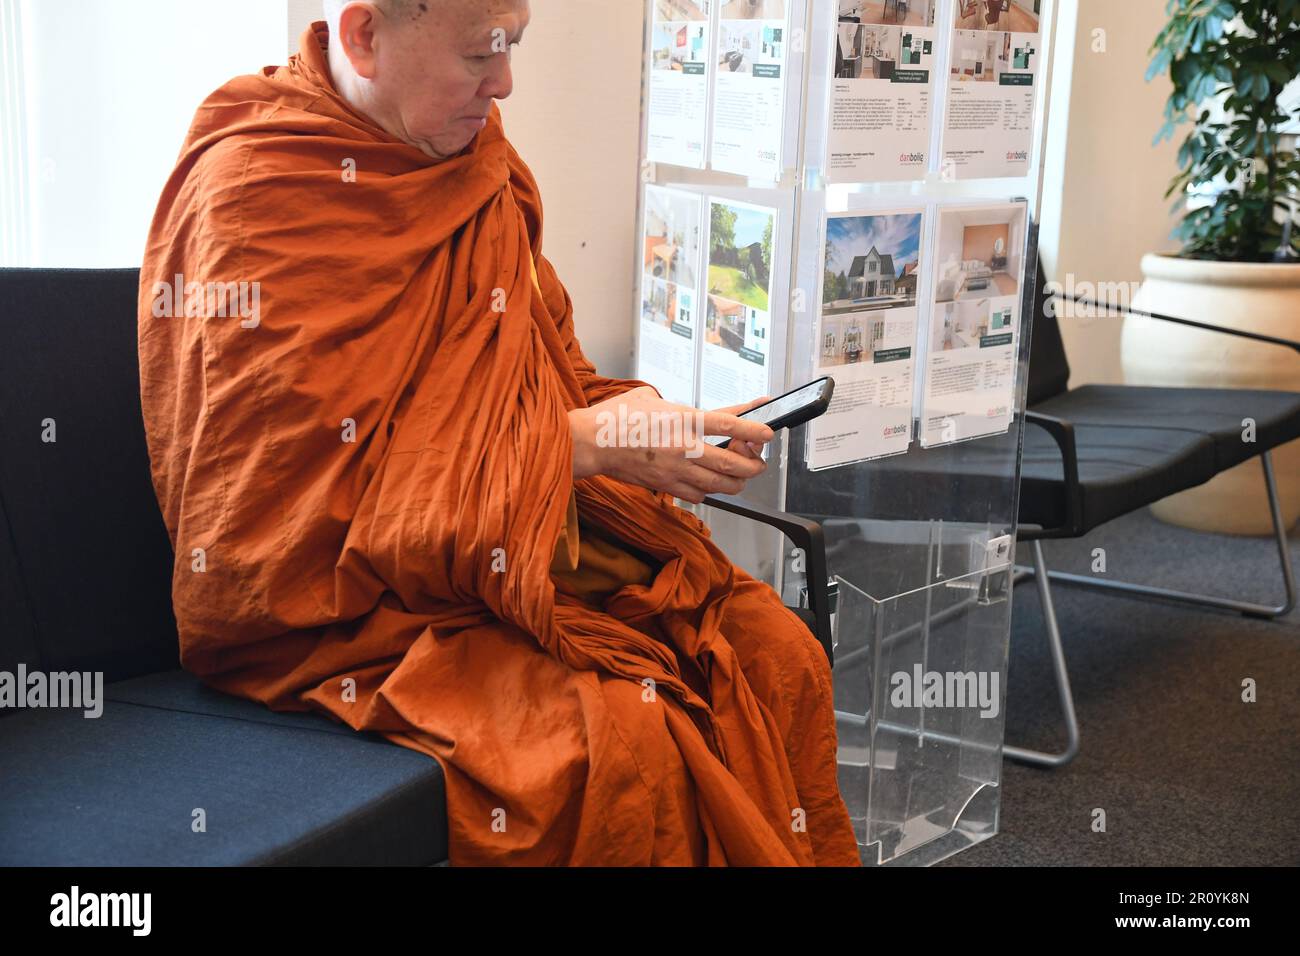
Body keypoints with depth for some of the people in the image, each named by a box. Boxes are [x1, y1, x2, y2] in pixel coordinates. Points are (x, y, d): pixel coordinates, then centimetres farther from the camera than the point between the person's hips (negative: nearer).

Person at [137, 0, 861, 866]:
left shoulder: (479, 164, 7)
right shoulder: (253, 194, -15)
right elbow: (315, 485, -20)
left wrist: (653, 425, -6)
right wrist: (580, 442, -21)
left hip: (527, 551, 7)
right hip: (341, 607, -7)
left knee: (779, 658, -9)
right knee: (624, 739, -27)